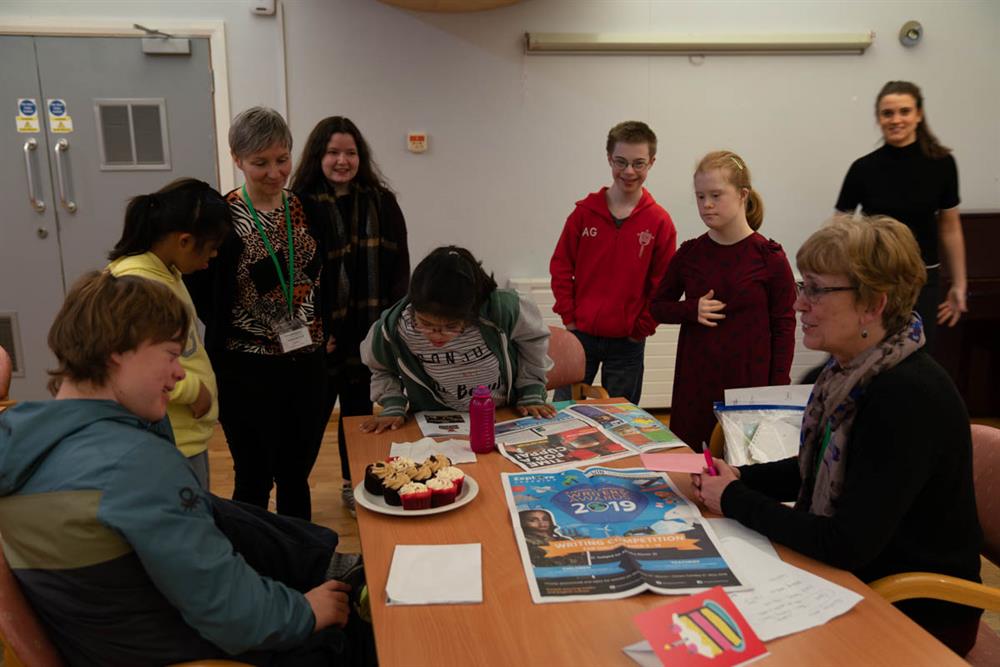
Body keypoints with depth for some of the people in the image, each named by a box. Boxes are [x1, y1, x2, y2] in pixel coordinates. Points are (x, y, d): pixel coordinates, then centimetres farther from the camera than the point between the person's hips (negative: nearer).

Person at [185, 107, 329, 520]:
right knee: (255, 479, 8)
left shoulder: (307, 210, 5)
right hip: (248, 370, -4)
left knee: (297, 475, 17)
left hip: (307, 364, 5)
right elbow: (198, 291, -8)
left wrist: (322, 331, 6)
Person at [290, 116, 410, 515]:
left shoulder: (381, 202, 4)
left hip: (367, 331, 4)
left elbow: (399, 268, 4)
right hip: (321, 334, -3)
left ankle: (353, 484, 33)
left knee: (359, 407, 16)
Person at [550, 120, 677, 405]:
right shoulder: (584, 212, -2)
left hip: (627, 342, -1)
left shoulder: (660, 222, -5)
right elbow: (561, 266, 3)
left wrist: (641, 329, -5)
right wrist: (569, 317, -3)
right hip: (580, 335, 1)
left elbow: (662, 285, -1)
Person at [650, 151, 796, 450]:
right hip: (694, 381, 3)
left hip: (750, 380, -3)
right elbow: (658, 307, 13)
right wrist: (692, 310, -8)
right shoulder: (689, 254, 3)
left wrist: (778, 390, -5)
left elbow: (784, 327, -2)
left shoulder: (769, 257, -6)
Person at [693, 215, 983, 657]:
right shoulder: (852, 371, -3)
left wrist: (735, 501, -19)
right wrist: (740, 478, -4)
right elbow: (817, 469, 12)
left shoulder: (907, 397, -28)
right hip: (857, 573, 7)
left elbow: (847, 546, -28)